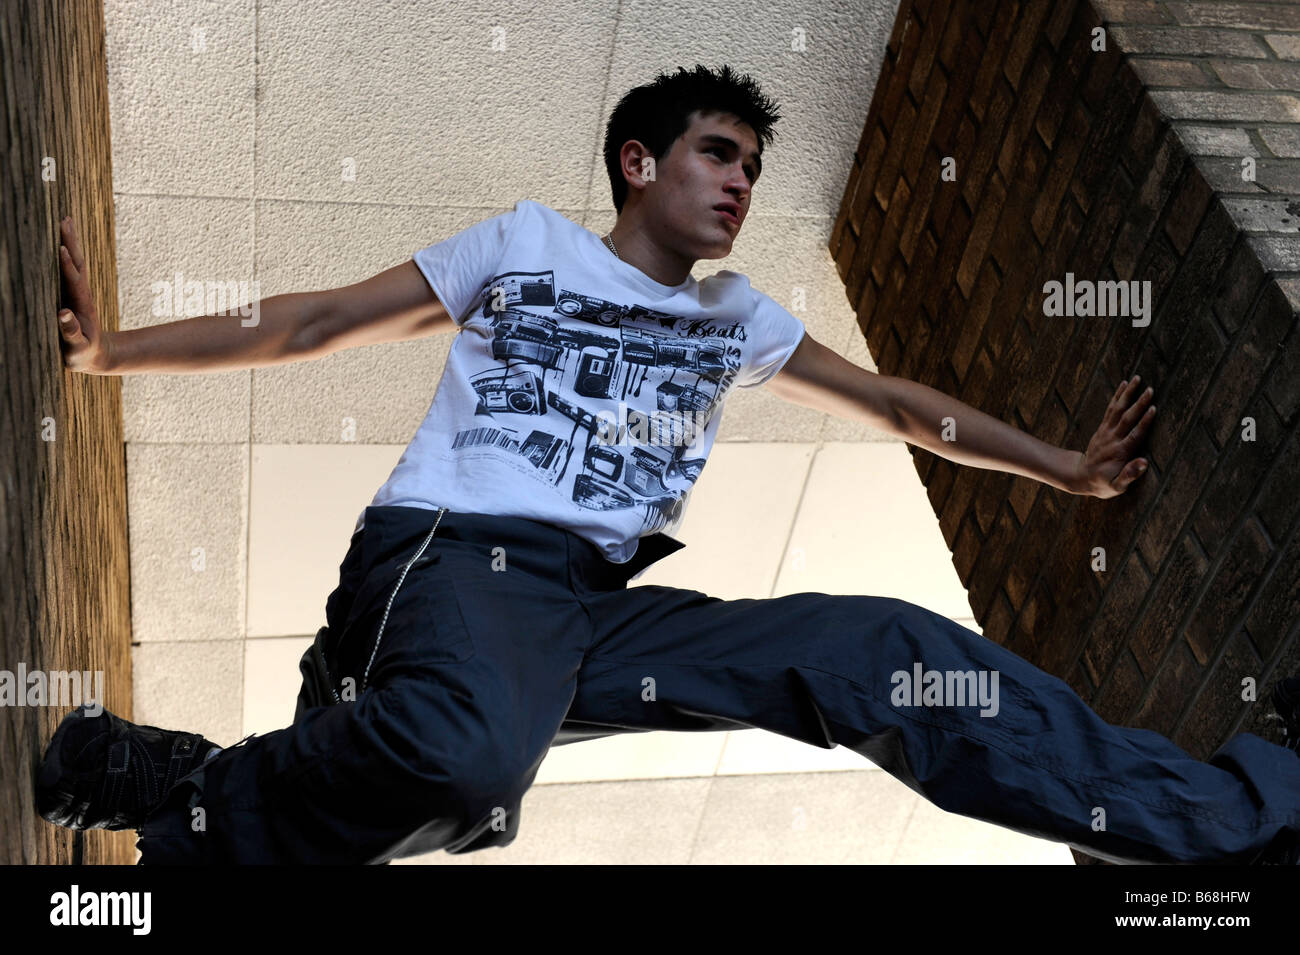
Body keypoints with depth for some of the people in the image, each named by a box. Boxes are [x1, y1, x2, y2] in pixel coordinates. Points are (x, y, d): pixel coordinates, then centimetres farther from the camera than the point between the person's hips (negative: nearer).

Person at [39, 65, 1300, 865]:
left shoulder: (735, 320, 27)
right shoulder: (527, 244, 15)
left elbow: (890, 401, 33)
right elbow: (320, 322, 13)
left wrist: (1065, 469, 34)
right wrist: (105, 349, 7)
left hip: (597, 610, 5)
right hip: (448, 562, -4)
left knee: (887, 650, -12)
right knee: (466, 759, -43)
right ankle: (189, 799, -19)